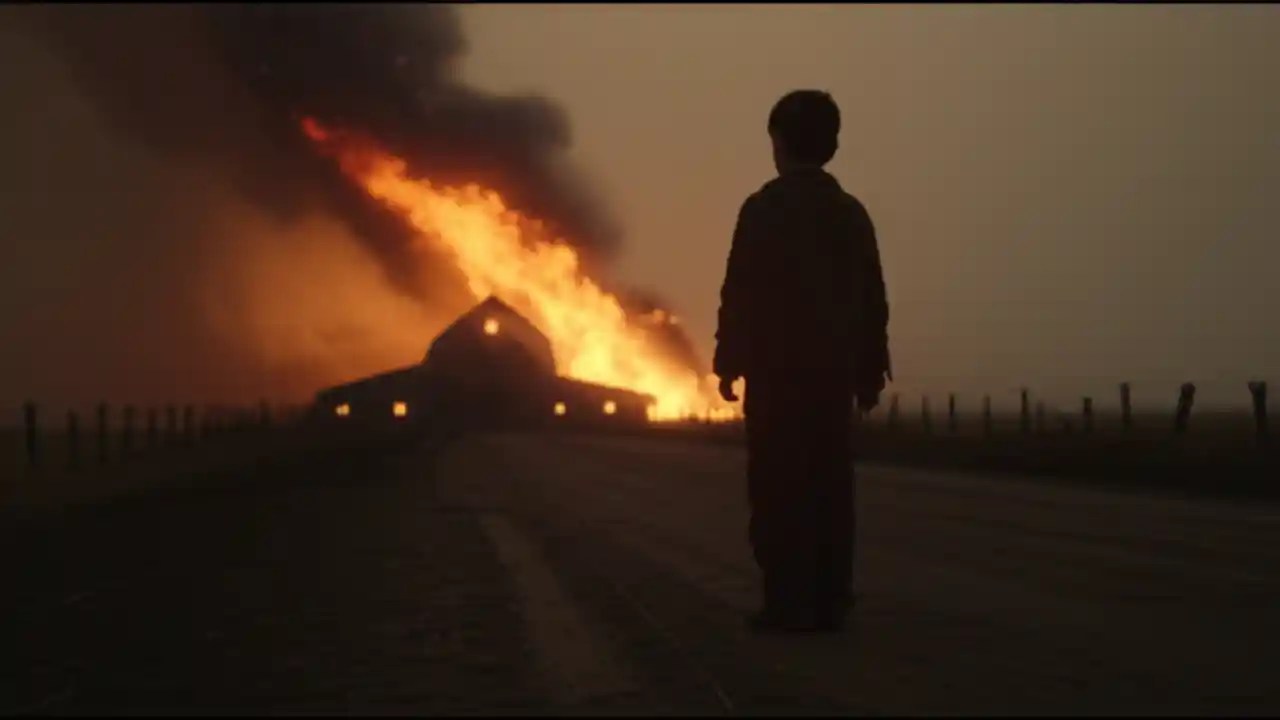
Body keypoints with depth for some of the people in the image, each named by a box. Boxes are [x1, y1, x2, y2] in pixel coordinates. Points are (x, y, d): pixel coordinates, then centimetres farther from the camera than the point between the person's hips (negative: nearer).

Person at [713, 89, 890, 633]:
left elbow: (741, 292, -8)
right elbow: (873, 300, 9)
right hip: (833, 369, 5)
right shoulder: (852, 213, 10)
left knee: (779, 486, -4)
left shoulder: (764, 207, -4)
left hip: (777, 367, -5)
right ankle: (828, 601, 7)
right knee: (829, 485, 5)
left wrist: (728, 362, -4)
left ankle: (789, 602, -6)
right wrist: (870, 369, 14)